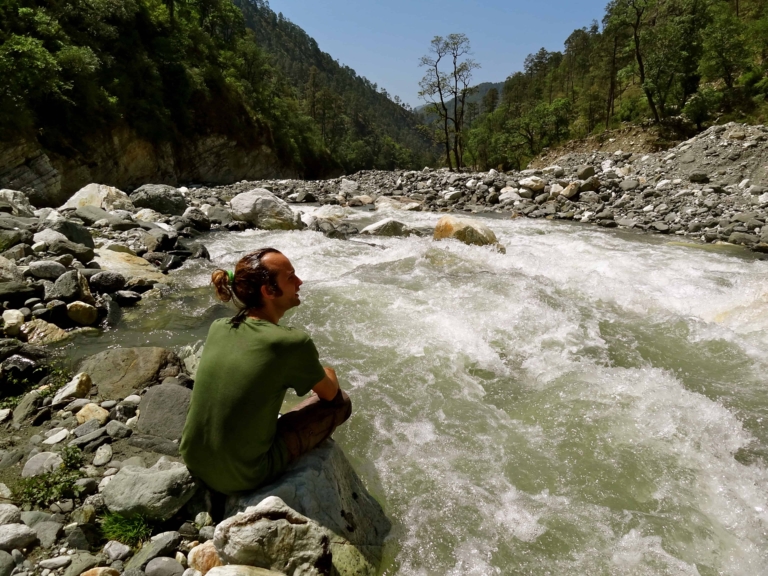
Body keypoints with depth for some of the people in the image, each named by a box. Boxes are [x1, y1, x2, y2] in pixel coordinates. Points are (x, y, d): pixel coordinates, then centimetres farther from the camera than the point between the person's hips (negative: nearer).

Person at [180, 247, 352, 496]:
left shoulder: (218, 328, -4)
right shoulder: (293, 343, -22)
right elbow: (329, 394, -3)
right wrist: (327, 375, 19)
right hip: (242, 479, -6)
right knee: (341, 402, 6)